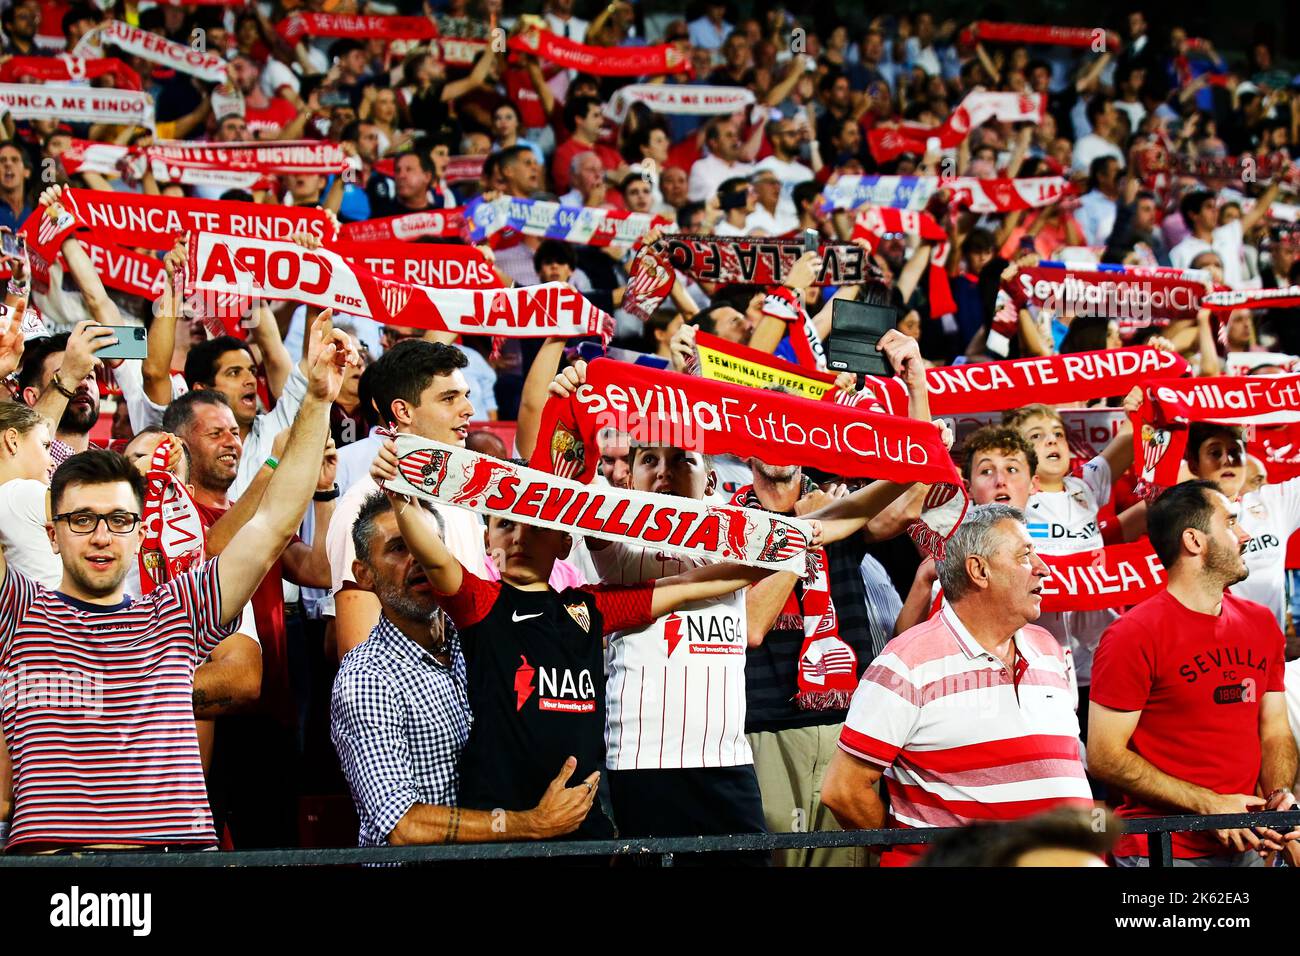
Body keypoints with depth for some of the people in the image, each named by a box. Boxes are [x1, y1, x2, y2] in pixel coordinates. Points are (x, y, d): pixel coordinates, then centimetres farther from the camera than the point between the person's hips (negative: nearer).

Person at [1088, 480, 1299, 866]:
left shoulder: (1261, 624, 10)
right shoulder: (1134, 635, -12)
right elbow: (1104, 756, -15)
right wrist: (1209, 805, -18)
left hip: (1244, 846, 6)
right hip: (1162, 851, -6)